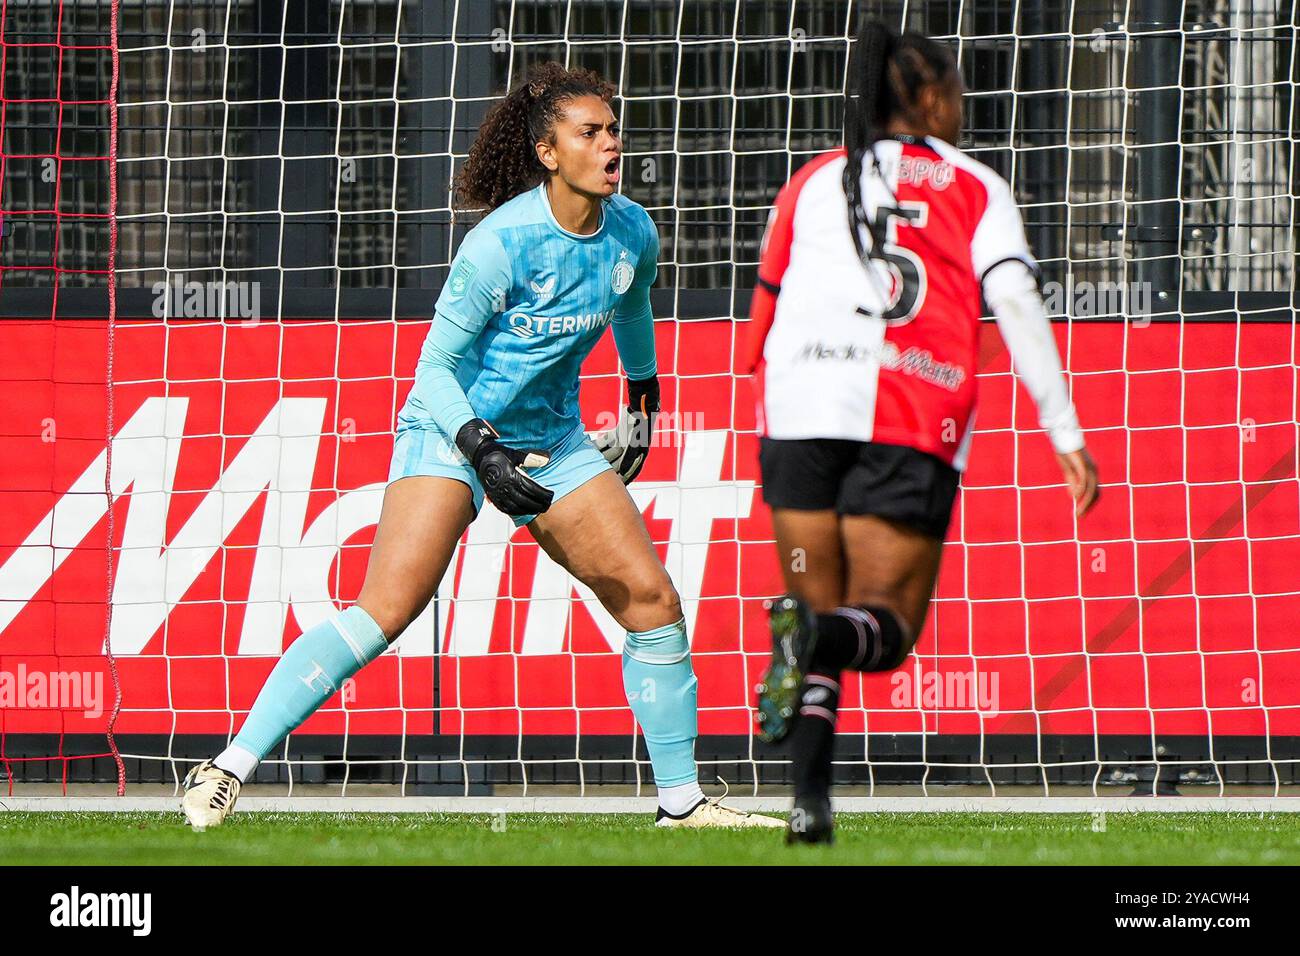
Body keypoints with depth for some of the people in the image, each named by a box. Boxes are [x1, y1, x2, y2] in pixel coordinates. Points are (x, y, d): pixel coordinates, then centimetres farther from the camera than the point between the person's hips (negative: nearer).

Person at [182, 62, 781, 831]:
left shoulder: (632, 232, -4)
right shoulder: (502, 241, -23)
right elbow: (434, 368, -19)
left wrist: (645, 391, 32)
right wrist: (483, 451, -31)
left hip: (552, 440, 6)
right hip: (454, 433, -6)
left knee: (654, 601, -2)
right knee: (385, 611, -22)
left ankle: (682, 800, 11)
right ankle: (228, 770, -21)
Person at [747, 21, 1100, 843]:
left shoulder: (816, 181, 21)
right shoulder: (974, 189, 13)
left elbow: (765, 319, 22)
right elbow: (1017, 305, 0)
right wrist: (1067, 435, -2)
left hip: (802, 407, 2)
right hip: (911, 425, -2)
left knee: (823, 606, 11)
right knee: (888, 627, 4)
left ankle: (811, 792, -9)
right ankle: (817, 633, -33)